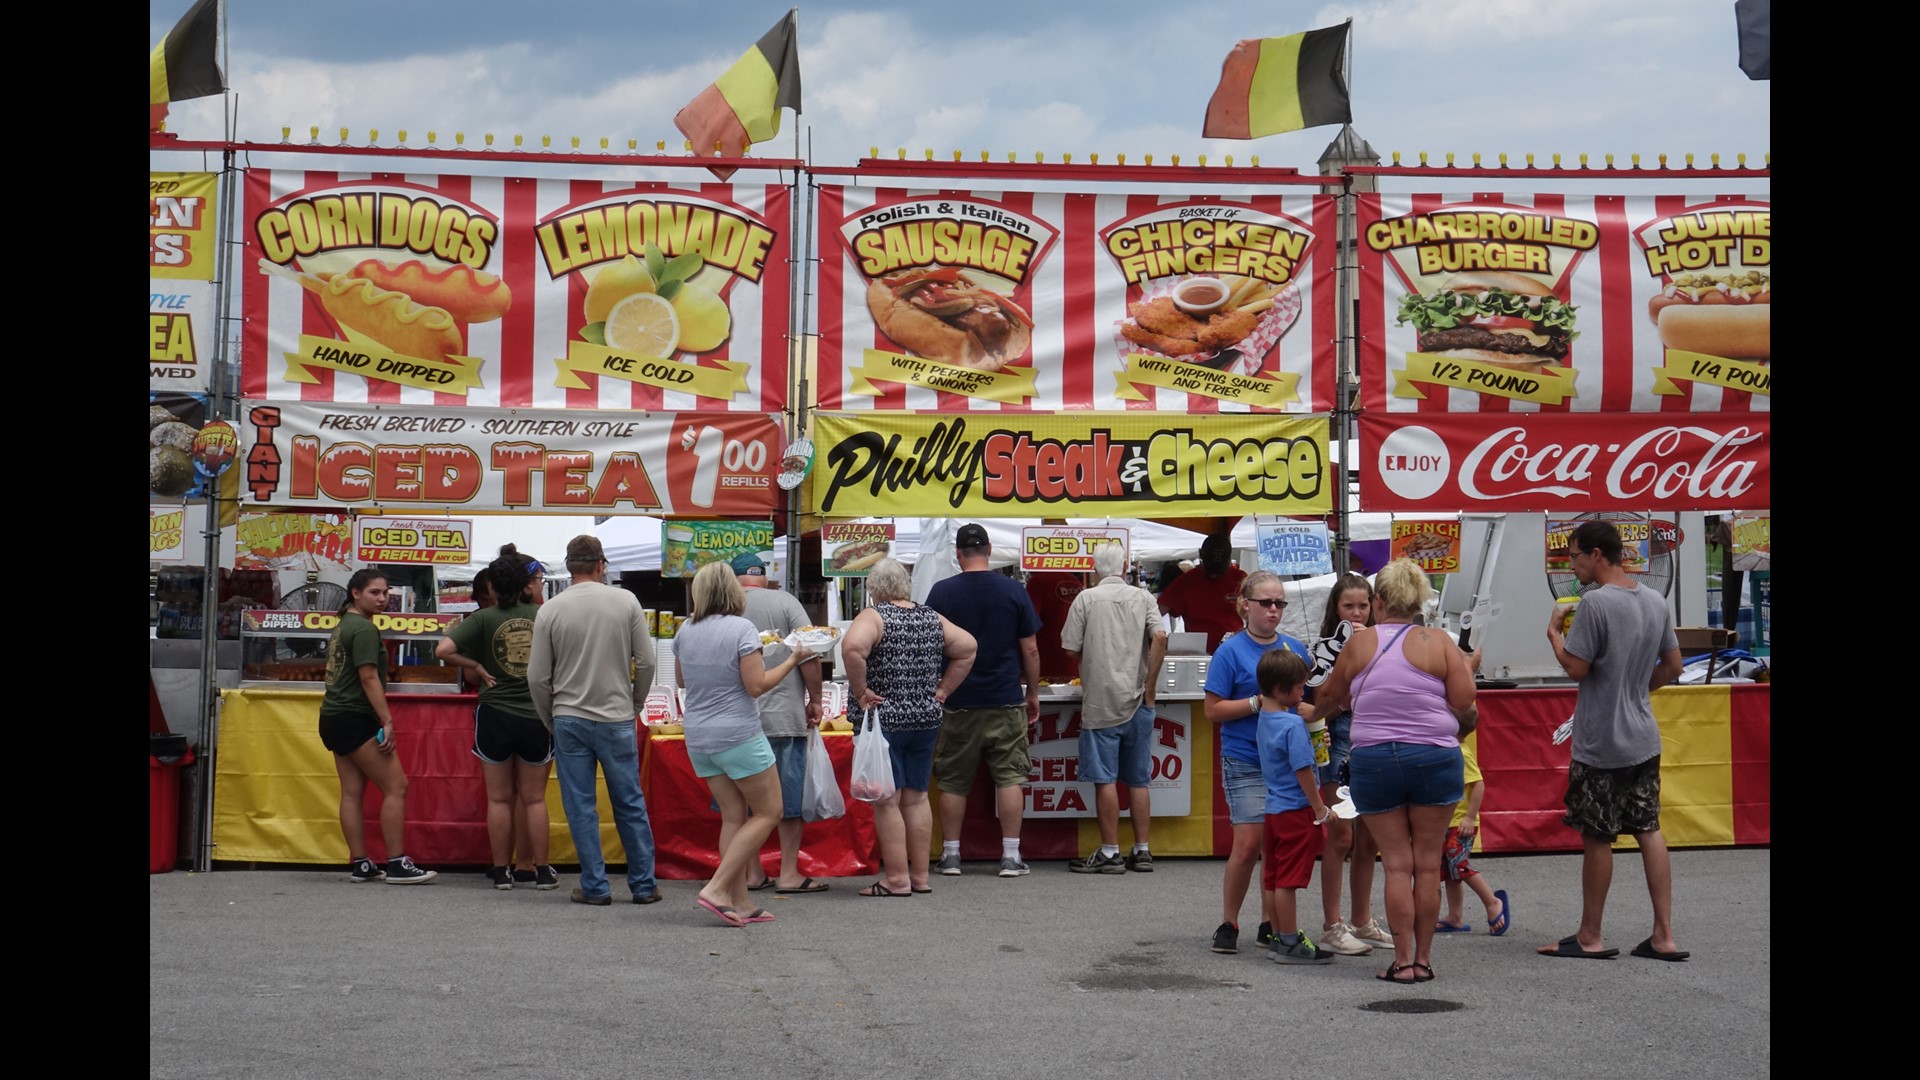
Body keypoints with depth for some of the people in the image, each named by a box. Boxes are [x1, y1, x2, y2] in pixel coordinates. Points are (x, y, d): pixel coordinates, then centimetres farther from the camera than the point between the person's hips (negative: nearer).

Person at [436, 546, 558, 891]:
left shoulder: (484, 619, -6)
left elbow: (443, 650, -14)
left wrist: (477, 668, -2)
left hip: (495, 716, 0)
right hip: (537, 717, 0)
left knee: (499, 798, 10)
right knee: (534, 798, 12)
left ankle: (502, 870, 14)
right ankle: (540, 870, 15)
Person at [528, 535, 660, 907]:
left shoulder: (550, 610, -4)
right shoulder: (626, 602, -3)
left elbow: (537, 677, -1)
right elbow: (646, 662, -1)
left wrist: (551, 721, 13)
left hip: (569, 719, 0)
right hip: (617, 719, 1)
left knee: (581, 808, 6)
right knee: (630, 806, 9)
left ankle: (595, 887, 8)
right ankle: (643, 885, 14)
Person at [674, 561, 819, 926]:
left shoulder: (685, 632, 5)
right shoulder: (741, 629, -13)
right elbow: (756, 686, -15)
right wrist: (792, 660, -4)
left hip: (698, 738, 7)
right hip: (738, 735, -7)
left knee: (733, 816, 12)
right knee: (768, 812, 4)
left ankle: (741, 902, 9)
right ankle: (716, 889, -5)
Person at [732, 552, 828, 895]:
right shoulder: (785, 602, -3)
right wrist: (815, 699, 2)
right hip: (784, 717, -2)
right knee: (790, 798, 4)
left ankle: (753, 873, 14)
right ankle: (789, 873, 4)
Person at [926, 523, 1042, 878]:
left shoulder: (942, 592, -2)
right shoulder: (1013, 591, -1)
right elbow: (1030, 650, 1)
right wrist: (1033, 694, 12)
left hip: (958, 702, 0)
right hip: (1005, 702, 0)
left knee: (954, 781, 8)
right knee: (1009, 777, 4)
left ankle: (950, 854, 12)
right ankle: (1010, 856, 1)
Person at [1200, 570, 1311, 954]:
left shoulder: (1296, 648, 10)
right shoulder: (1231, 652, -3)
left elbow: (1310, 697, 22)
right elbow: (1213, 710, -5)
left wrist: (1310, 710, -1)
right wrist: (1259, 702, -15)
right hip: (1246, 763, -4)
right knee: (1249, 843, -9)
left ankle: (1273, 925, 18)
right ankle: (1228, 925, 6)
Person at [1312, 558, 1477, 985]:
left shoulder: (1360, 643, 2)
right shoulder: (1439, 643, -1)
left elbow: (1328, 697, 14)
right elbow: (1464, 703, -6)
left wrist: (1324, 705, 36)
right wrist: (1466, 667, 14)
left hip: (1373, 761, 0)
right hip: (1435, 759, 0)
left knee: (1396, 863, 6)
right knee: (1428, 863, 8)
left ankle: (1402, 961, 6)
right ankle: (1423, 959, 13)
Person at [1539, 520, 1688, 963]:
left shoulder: (1595, 602, -18)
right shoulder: (1656, 601, 6)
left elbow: (1576, 667, -17)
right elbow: (1672, 666, 13)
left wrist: (1554, 634, -1)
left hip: (1600, 743, -7)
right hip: (1644, 738, 7)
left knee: (1596, 837, 2)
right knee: (1649, 830, 10)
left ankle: (1589, 938, 12)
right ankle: (1664, 936, 11)